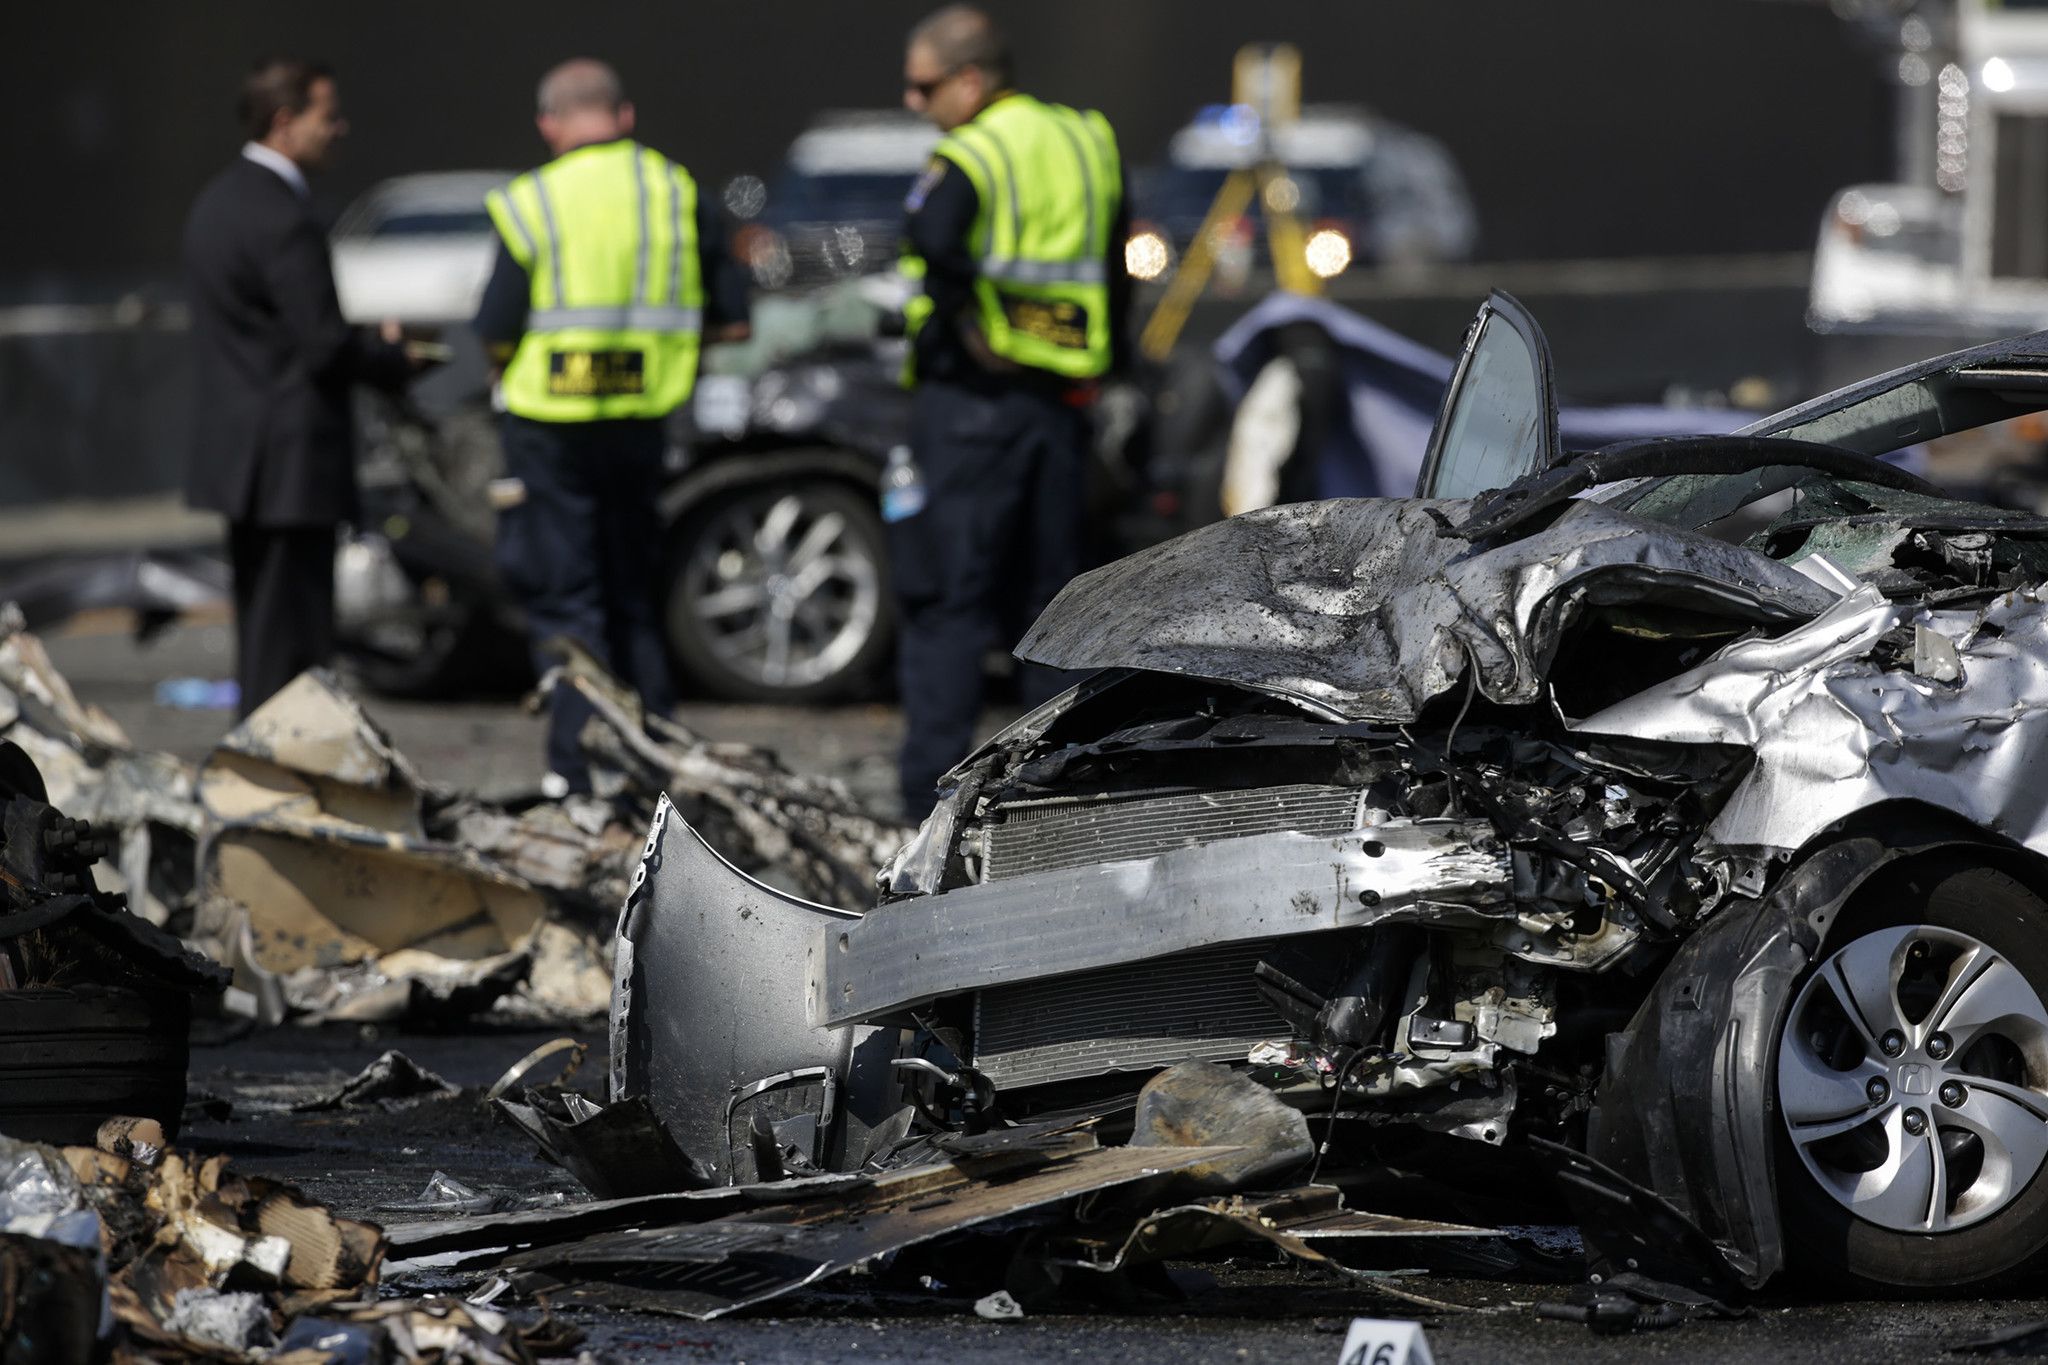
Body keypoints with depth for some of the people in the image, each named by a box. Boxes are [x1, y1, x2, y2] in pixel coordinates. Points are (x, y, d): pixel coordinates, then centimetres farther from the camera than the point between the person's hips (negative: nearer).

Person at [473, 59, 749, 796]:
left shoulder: (533, 204, -10)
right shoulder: (680, 195, 3)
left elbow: (496, 336, -10)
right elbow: (732, 321, 4)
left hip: (552, 424, -4)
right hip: (641, 423, 4)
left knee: (565, 602, 2)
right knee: (633, 597, 17)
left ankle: (577, 770, -3)